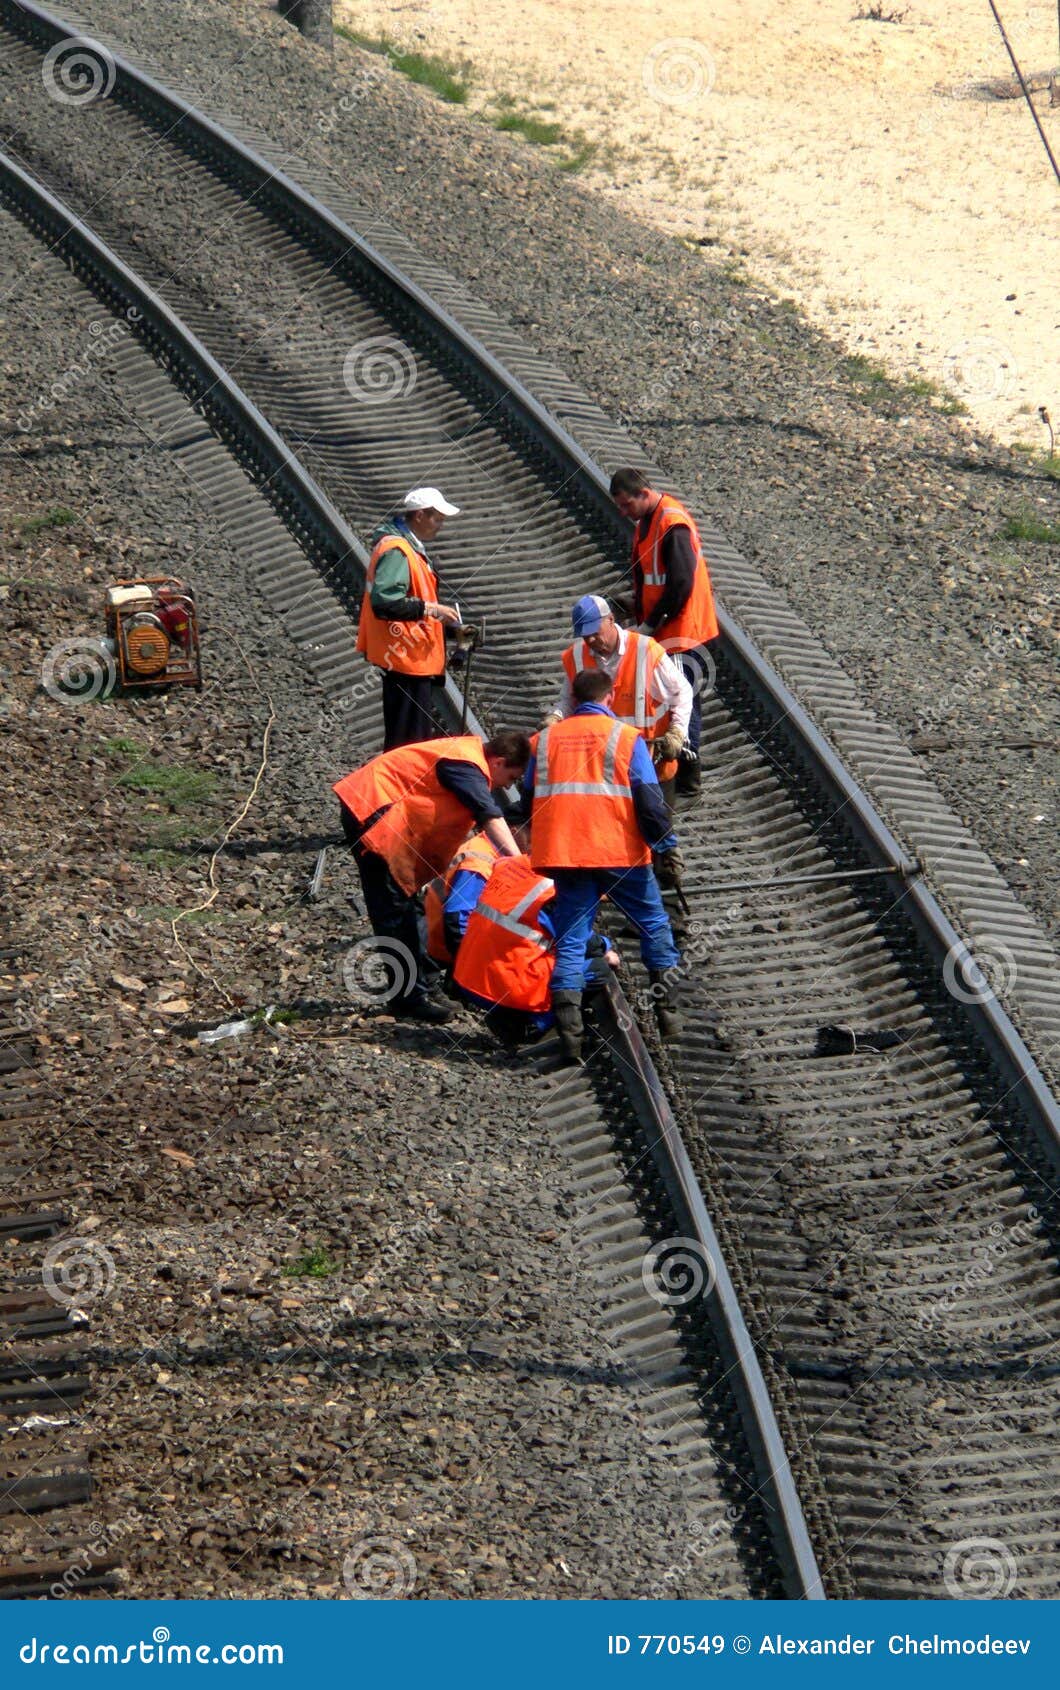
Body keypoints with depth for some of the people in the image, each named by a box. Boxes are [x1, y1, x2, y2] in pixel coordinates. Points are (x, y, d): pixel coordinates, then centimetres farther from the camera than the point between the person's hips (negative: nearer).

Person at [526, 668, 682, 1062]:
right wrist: (665, 842, 4)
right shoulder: (625, 737, 0)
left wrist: (543, 848, 30)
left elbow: (530, 798, 18)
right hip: (620, 853, -2)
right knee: (654, 927, 15)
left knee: (569, 941, 5)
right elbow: (648, 798, -6)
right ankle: (668, 1014, 15)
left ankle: (570, 1034, -4)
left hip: (561, 853, 3)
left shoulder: (545, 739, 12)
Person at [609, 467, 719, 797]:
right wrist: (641, 619, 11)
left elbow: (681, 584, -22)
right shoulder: (645, 521, 12)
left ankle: (688, 778, 1)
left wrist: (651, 623, -15)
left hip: (681, 628, -9)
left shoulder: (673, 525, -19)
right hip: (659, 631, 9)